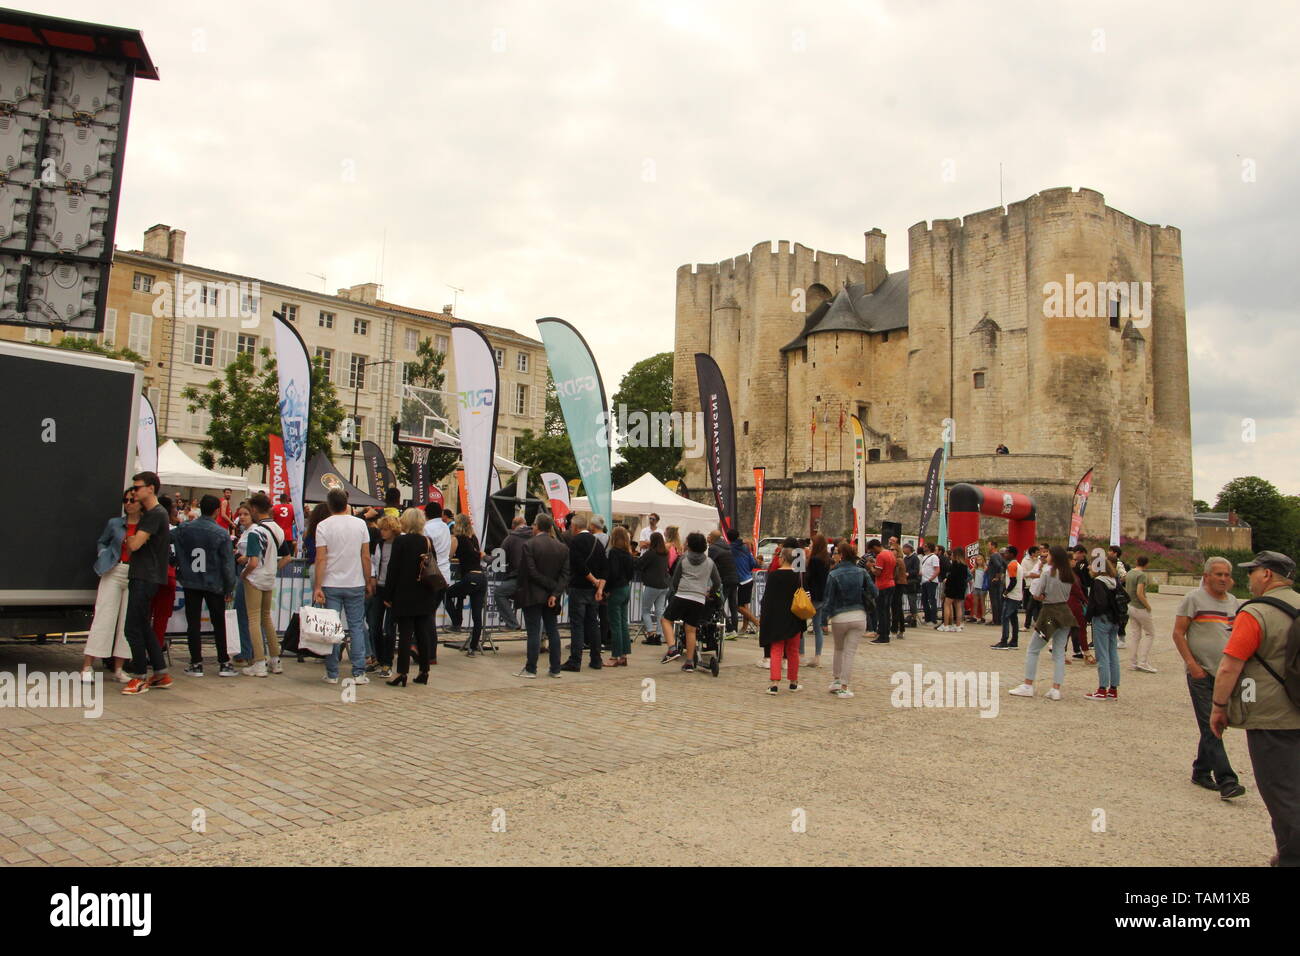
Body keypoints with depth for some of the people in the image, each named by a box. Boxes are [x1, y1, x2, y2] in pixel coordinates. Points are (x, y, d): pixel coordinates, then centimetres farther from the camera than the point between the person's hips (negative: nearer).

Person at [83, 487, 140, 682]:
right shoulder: (114, 523, 9)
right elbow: (101, 542, 22)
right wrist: (104, 556, 5)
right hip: (113, 572, 0)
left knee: (127, 621, 3)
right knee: (103, 617, -2)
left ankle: (117, 668, 12)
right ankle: (87, 666, 2)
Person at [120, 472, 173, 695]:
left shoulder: (156, 514, -14)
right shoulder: (148, 513, 19)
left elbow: (135, 544, -19)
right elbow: (133, 543, 24)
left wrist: (128, 540, 0)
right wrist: (131, 540, 4)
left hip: (146, 578, -11)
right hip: (141, 576, 11)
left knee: (133, 628, -8)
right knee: (144, 627, 14)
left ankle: (140, 677, 0)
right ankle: (161, 674, 18)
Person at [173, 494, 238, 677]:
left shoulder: (183, 529, -2)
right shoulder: (222, 533, -10)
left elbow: (178, 555, 1)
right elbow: (228, 563, -7)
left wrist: (182, 576, 12)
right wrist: (229, 588, 1)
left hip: (190, 582, 2)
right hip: (214, 585, -1)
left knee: (193, 623, 7)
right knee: (219, 624, 9)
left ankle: (196, 664, 7)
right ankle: (224, 663, 12)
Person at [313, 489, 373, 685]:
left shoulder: (323, 526, -5)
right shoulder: (360, 524, 1)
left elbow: (320, 559, -9)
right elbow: (366, 557, 2)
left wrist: (317, 587, -7)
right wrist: (369, 582, 10)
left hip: (331, 585, -1)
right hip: (355, 584, 1)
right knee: (357, 626, 6)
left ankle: (332, 673, 9)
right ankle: (358, 673, 4)